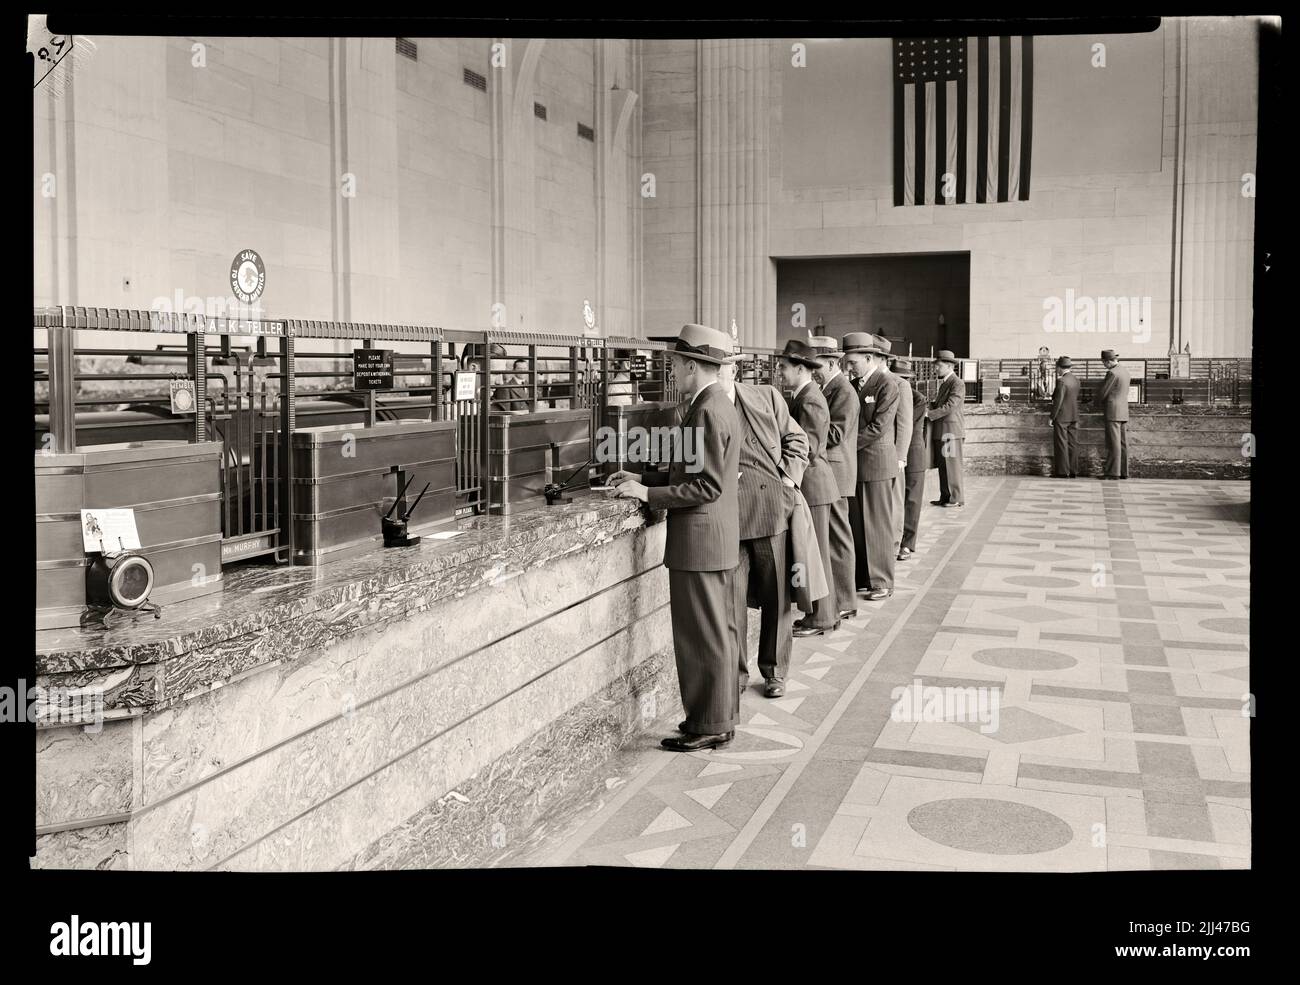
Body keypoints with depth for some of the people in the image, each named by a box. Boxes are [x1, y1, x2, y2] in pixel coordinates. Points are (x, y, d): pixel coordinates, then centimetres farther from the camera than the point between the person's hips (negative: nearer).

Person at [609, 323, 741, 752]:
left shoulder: (708, 412, -19)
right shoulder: (719, 405, 13)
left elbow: (707, 486, -22)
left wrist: (648, 494, -17)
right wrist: (643, 479, 12)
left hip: (699, 541, -10)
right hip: (717, 541, 10)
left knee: (703, 637, -1)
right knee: (719, 632, 17)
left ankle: (709, 727, 9)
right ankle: (722, 715, 27)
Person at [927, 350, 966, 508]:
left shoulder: (957, 384, -11)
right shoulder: (943, 383, 19)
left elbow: (949, 406, -20)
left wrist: (929, 414, -19)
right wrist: (929, 407, 4)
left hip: (951, 431, -9)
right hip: (940, 431, 9)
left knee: (952, 465, -3)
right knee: (942, 466, 10)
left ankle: (957, 498, 3)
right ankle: (945, 497, 15)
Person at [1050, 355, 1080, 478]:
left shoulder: (1062, 381, -17)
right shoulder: (1076, 380, 7)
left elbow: (1058, 401, -18)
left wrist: (1052, 417, -11)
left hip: (1062, 417, -7)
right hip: (1074, 416, 8)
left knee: (1061, 444, -2)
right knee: (1072, 443, 9)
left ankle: (1063, 472, -1)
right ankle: (1073, 471, 12)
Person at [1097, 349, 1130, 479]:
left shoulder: (1112, 373, -16)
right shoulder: (1125, 371, 14)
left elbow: (1102, 393, -13)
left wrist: (1098, 402, 10)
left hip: (1113, 413, -9)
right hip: (1123, 412, 9)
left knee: (1113, 444, -8)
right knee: (1122, 443, 8)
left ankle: (1113, 472, -8)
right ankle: (1123, 472, 9)